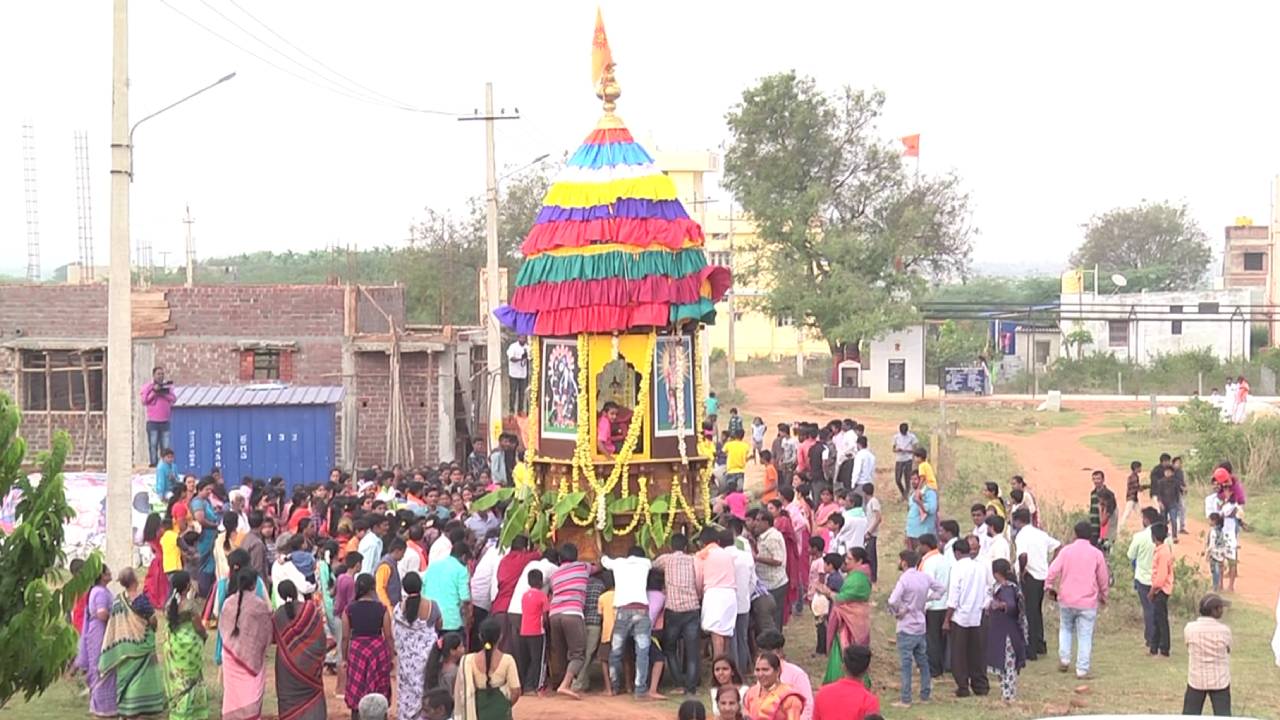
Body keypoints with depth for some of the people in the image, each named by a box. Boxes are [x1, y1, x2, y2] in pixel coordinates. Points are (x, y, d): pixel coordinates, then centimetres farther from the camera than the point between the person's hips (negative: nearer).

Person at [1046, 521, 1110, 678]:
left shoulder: (1066, 551, -1)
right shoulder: (1096, 554, -2)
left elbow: (1053, 570, -6)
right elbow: (1103, 578, 5)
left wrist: (1050, 587, 10)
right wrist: (1103, 595, 21)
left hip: (1066, 600, 1)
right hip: (1088, 602, -1)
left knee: (1065, 629, 23)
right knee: (1085, 636, 3)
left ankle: (1064, 659, 13)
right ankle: (1082, 670, 1)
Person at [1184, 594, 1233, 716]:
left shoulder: (1189, 628, -10)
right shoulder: (1224, 630, -14)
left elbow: (1189, 649, 1)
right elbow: (1228, 651, -2)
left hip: (1196, 679, 2)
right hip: (1220, 681, -2)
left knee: (1189, 715, 11)